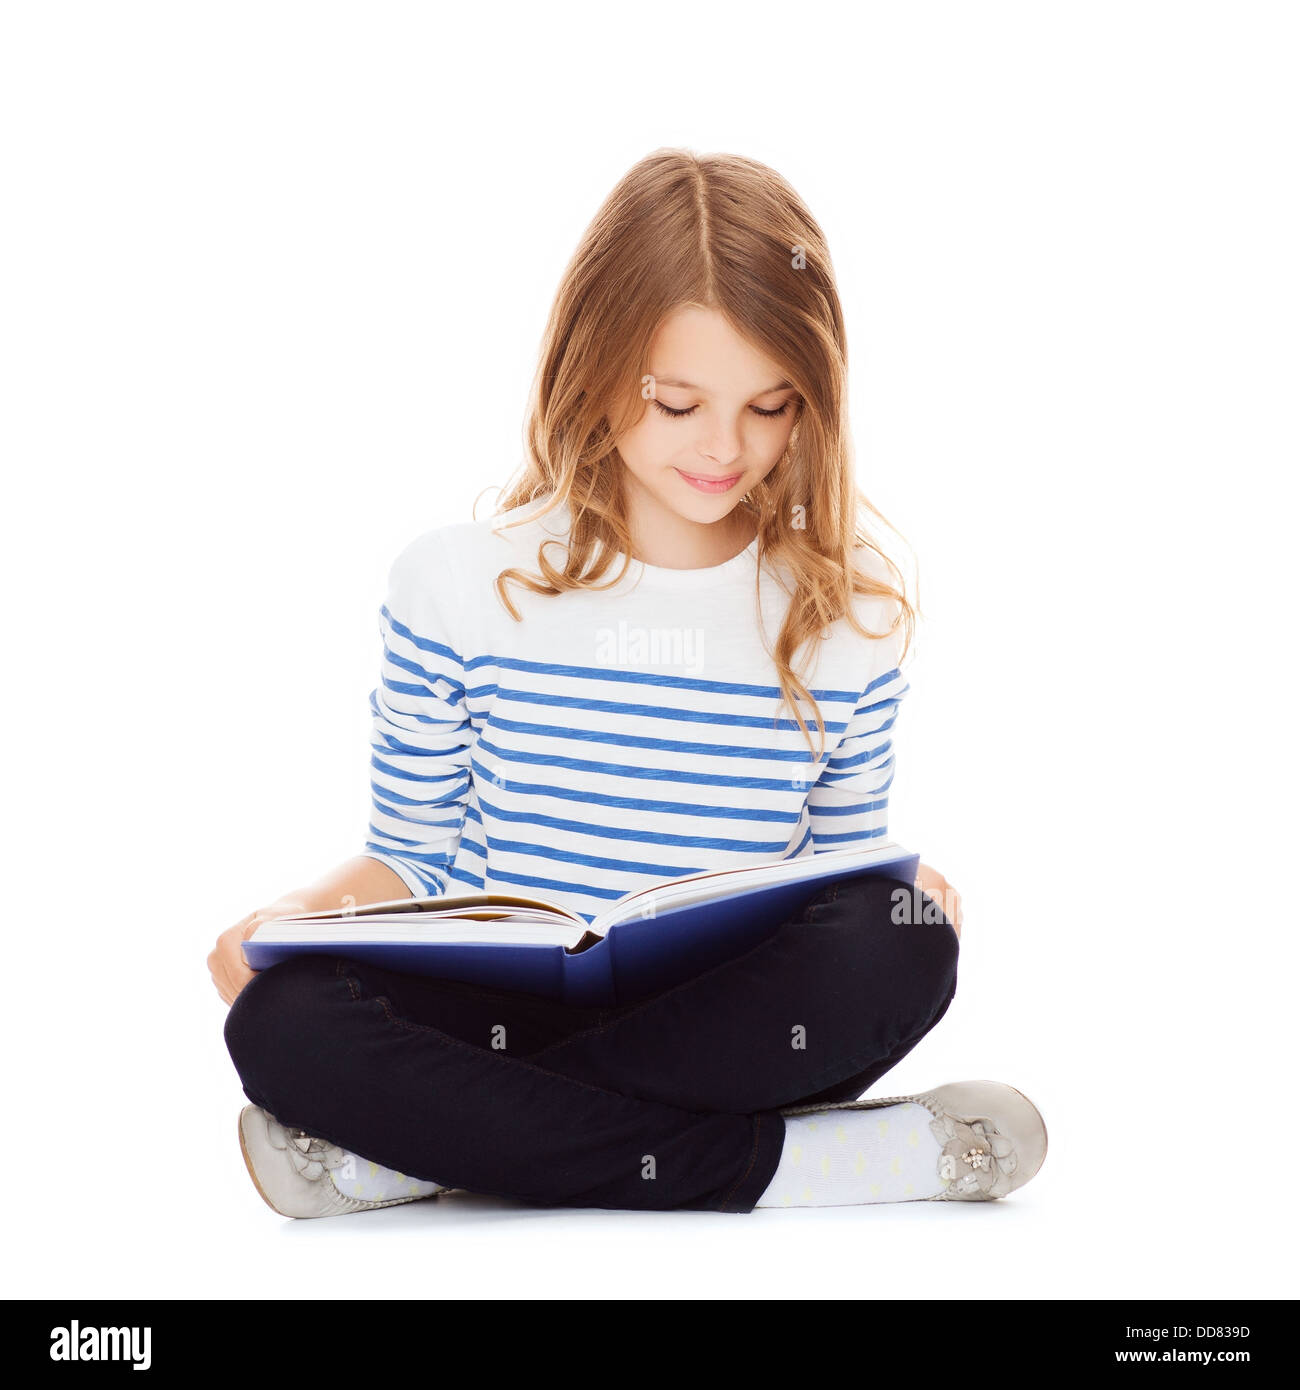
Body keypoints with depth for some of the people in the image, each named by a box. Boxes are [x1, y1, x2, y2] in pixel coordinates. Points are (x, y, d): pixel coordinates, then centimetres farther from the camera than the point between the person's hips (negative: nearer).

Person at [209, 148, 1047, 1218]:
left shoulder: (848, 610, 2)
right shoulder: (459, 584, 0)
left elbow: (844, 872, 11)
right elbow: (417, 859, 7)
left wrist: (905, 895, -12)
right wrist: (293, 917, -13)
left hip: (735, 1033, 2)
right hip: (503, 1010, -1)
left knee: (901, 945, -31)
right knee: (283, 1021, -30)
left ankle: (433, 1144, -22)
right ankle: (772, 1160, -27)